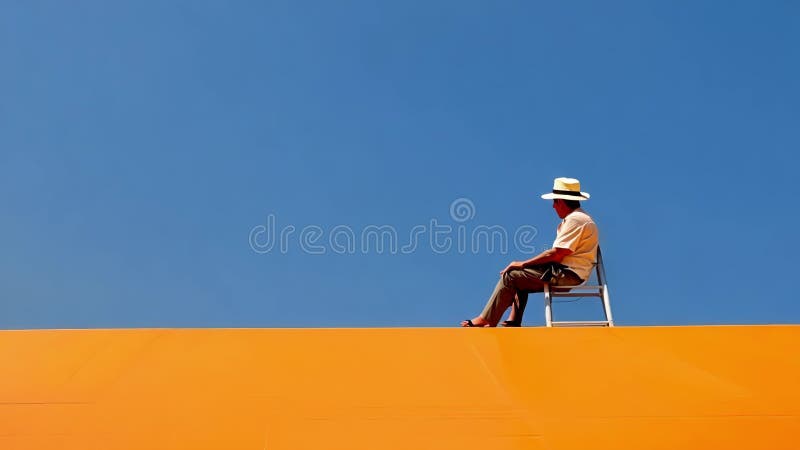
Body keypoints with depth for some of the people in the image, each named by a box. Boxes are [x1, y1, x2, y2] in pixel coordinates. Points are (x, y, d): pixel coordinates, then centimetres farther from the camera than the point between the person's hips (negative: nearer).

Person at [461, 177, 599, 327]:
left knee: (510, 276, -10)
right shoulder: (577, 218, 21)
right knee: (520, 280, 17)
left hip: (567, 274, -11)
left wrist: (523, 264, -12)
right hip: (567, 272, 11)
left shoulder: (575, 219, -14)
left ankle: (487, 320, -3)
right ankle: (513, 324, 8)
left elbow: (556, 254, -20)